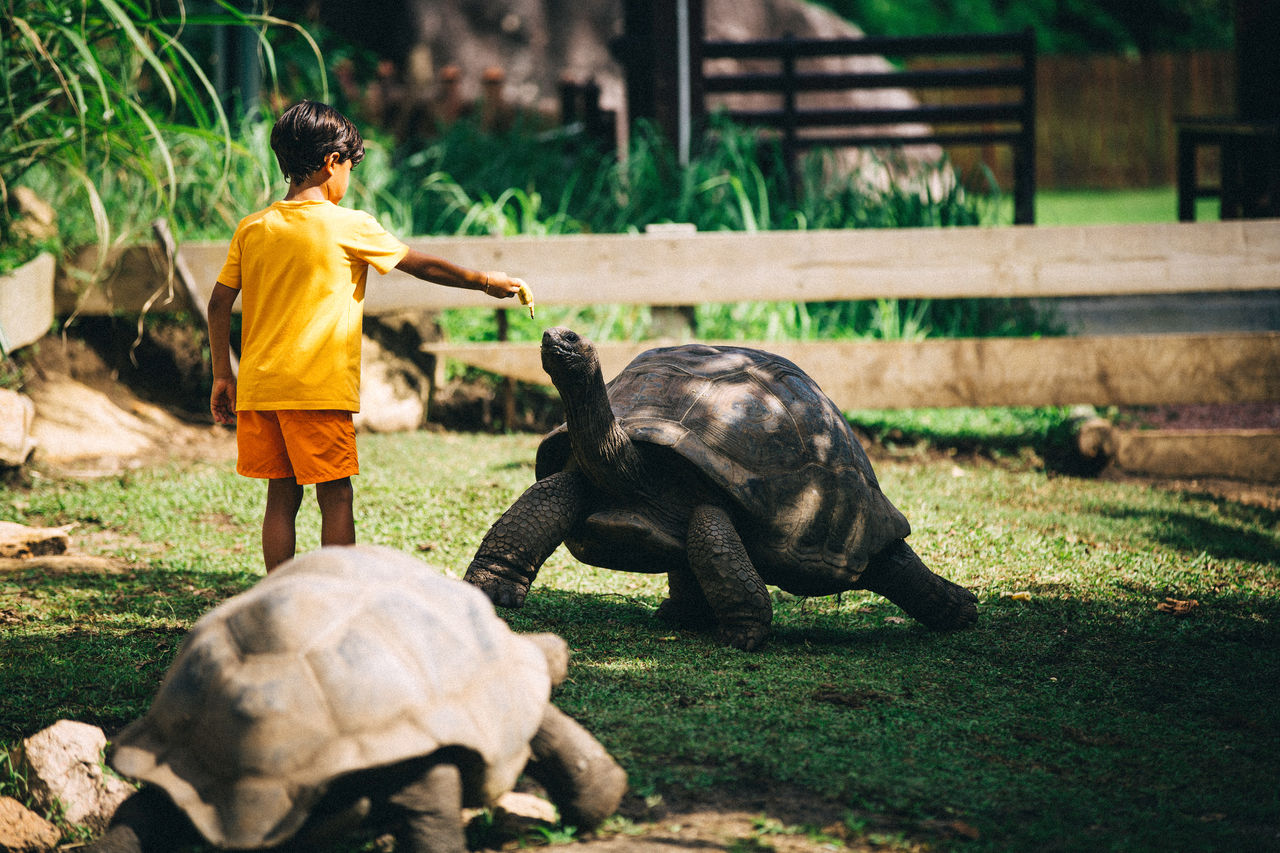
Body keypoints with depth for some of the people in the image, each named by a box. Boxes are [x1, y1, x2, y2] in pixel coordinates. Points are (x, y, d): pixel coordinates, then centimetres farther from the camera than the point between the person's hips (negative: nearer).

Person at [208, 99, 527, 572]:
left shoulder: (252, 228, 8)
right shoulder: (350, 227, -4)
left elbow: (219, 304, 8)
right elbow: (423, 265, 5)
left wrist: (223, 376, 17)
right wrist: (486, 281, 18)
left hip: (260, 387, 5)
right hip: (319, 390, -5)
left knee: (281, 496, 9)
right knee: (335, 497, 2)